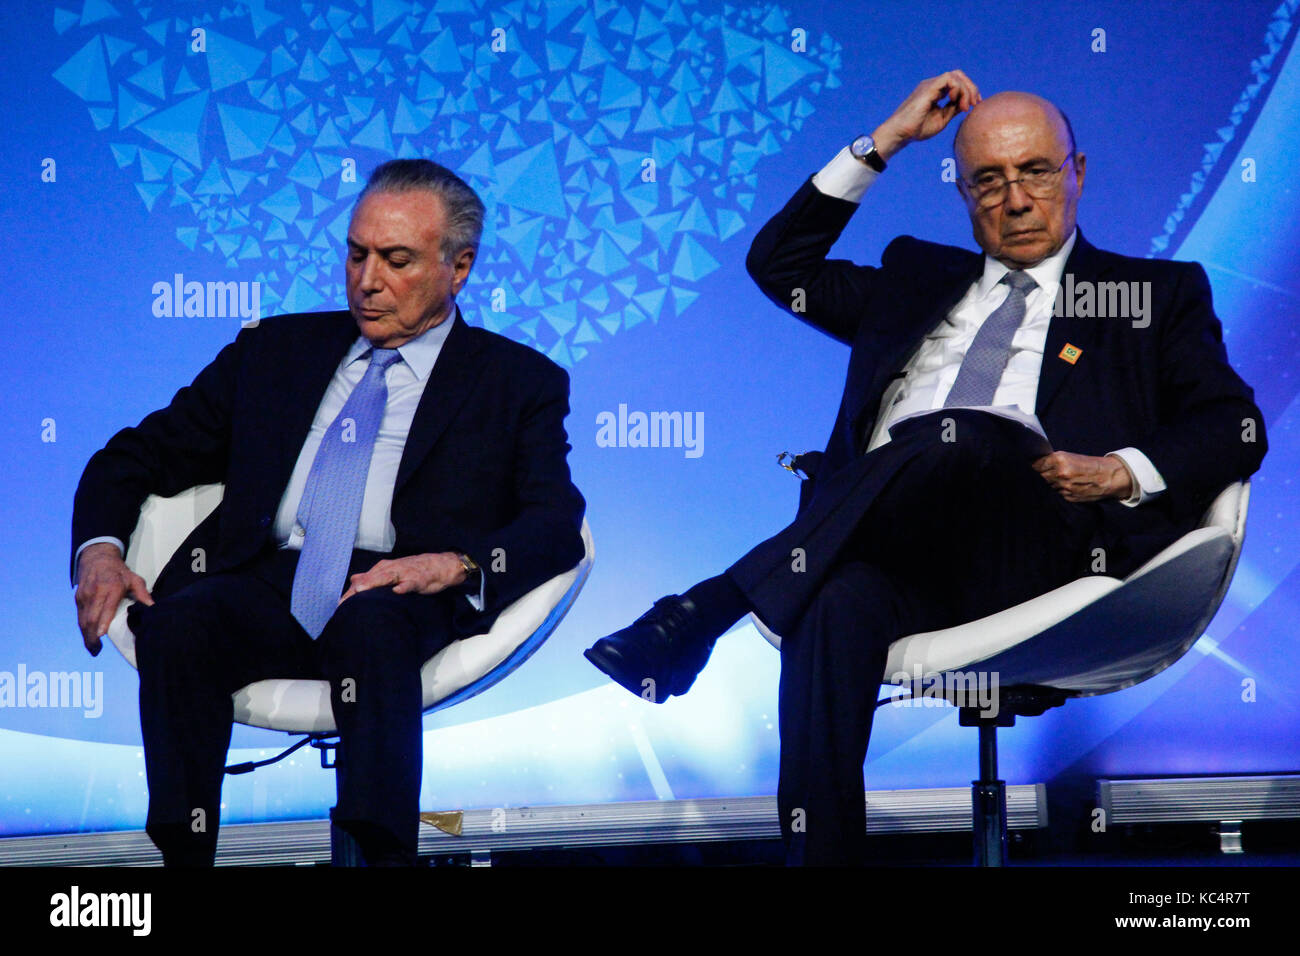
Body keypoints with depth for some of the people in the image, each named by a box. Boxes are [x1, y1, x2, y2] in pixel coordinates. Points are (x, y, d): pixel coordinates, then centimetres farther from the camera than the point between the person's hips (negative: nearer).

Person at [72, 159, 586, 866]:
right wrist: (99, 548, 2)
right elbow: (137, 456, 24)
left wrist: (456, 563, -21)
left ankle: (385, 855, -44)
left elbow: (557, 525, 1)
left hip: (399, 601, -3)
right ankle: (185, 856, -32)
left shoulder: (518, 382, 15)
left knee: (368, 622, -38)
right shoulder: (276, 349, 25)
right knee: (177, 622, -31)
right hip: (265, 588, 3)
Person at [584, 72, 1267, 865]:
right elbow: (779, 263, 30)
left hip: (1028, 553, -2)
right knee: (836, 606, -36)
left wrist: (1121, 472, -7)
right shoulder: (922, 281, 33)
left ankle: (705, 609, -37)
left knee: (962, 437, -37)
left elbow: (1236, 427, 12)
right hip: (888, 547, 3)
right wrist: (883, 143, 24)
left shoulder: (1157, 294, 23)